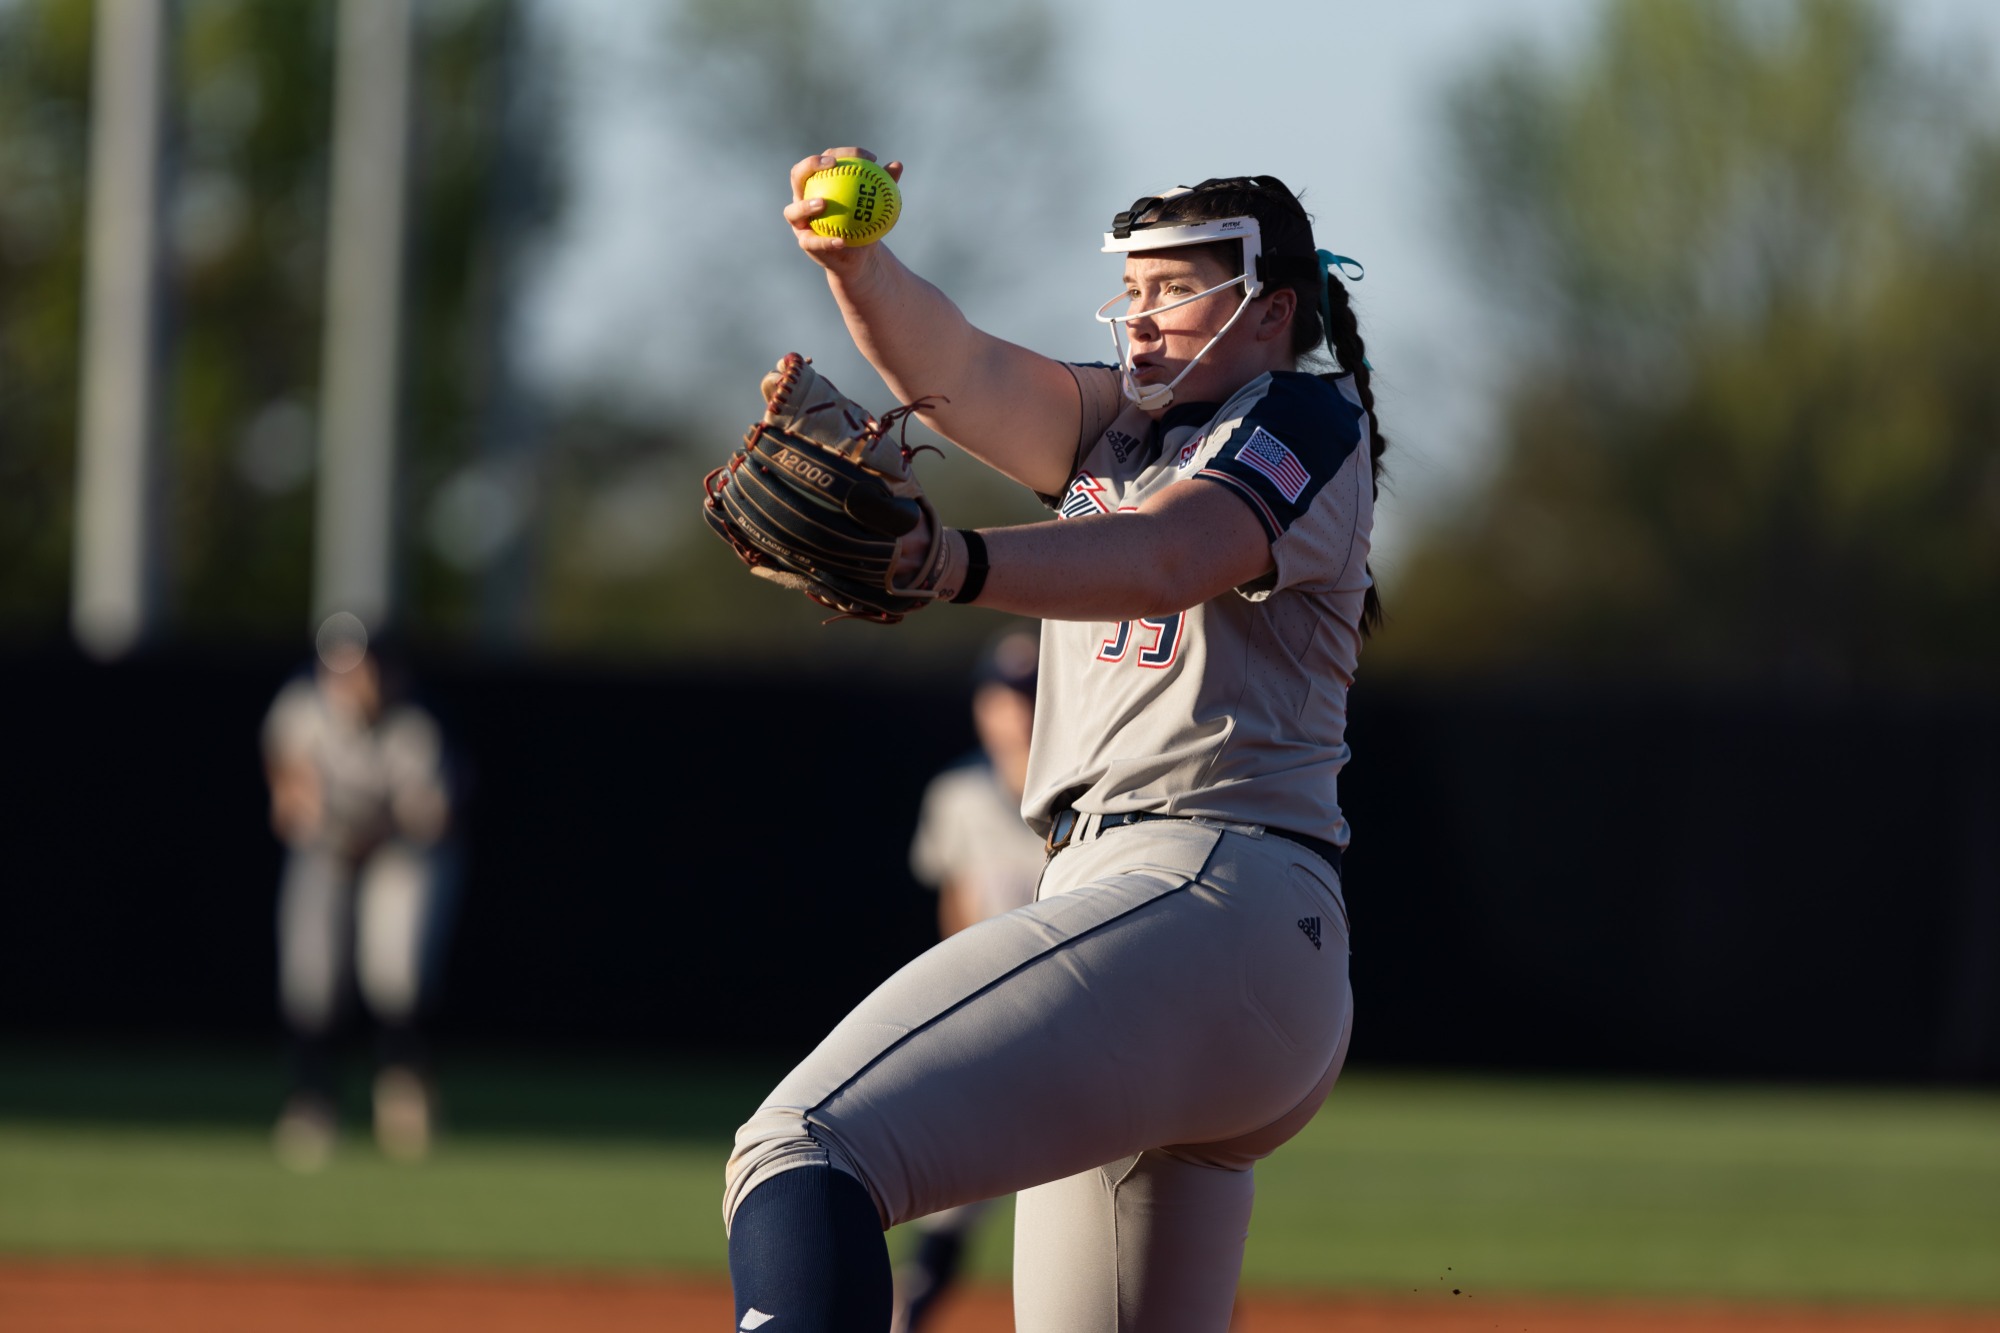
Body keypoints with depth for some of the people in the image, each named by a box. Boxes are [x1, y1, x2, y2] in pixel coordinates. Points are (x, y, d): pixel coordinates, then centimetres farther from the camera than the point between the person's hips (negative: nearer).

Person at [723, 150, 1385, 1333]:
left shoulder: (1305, 423, 1)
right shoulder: (1117, 428, 25)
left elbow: (1161, 560, -19)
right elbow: (957, 372, 7)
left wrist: (950, 562, -38)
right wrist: (854, 263, -16)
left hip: (1206, 898, -10)